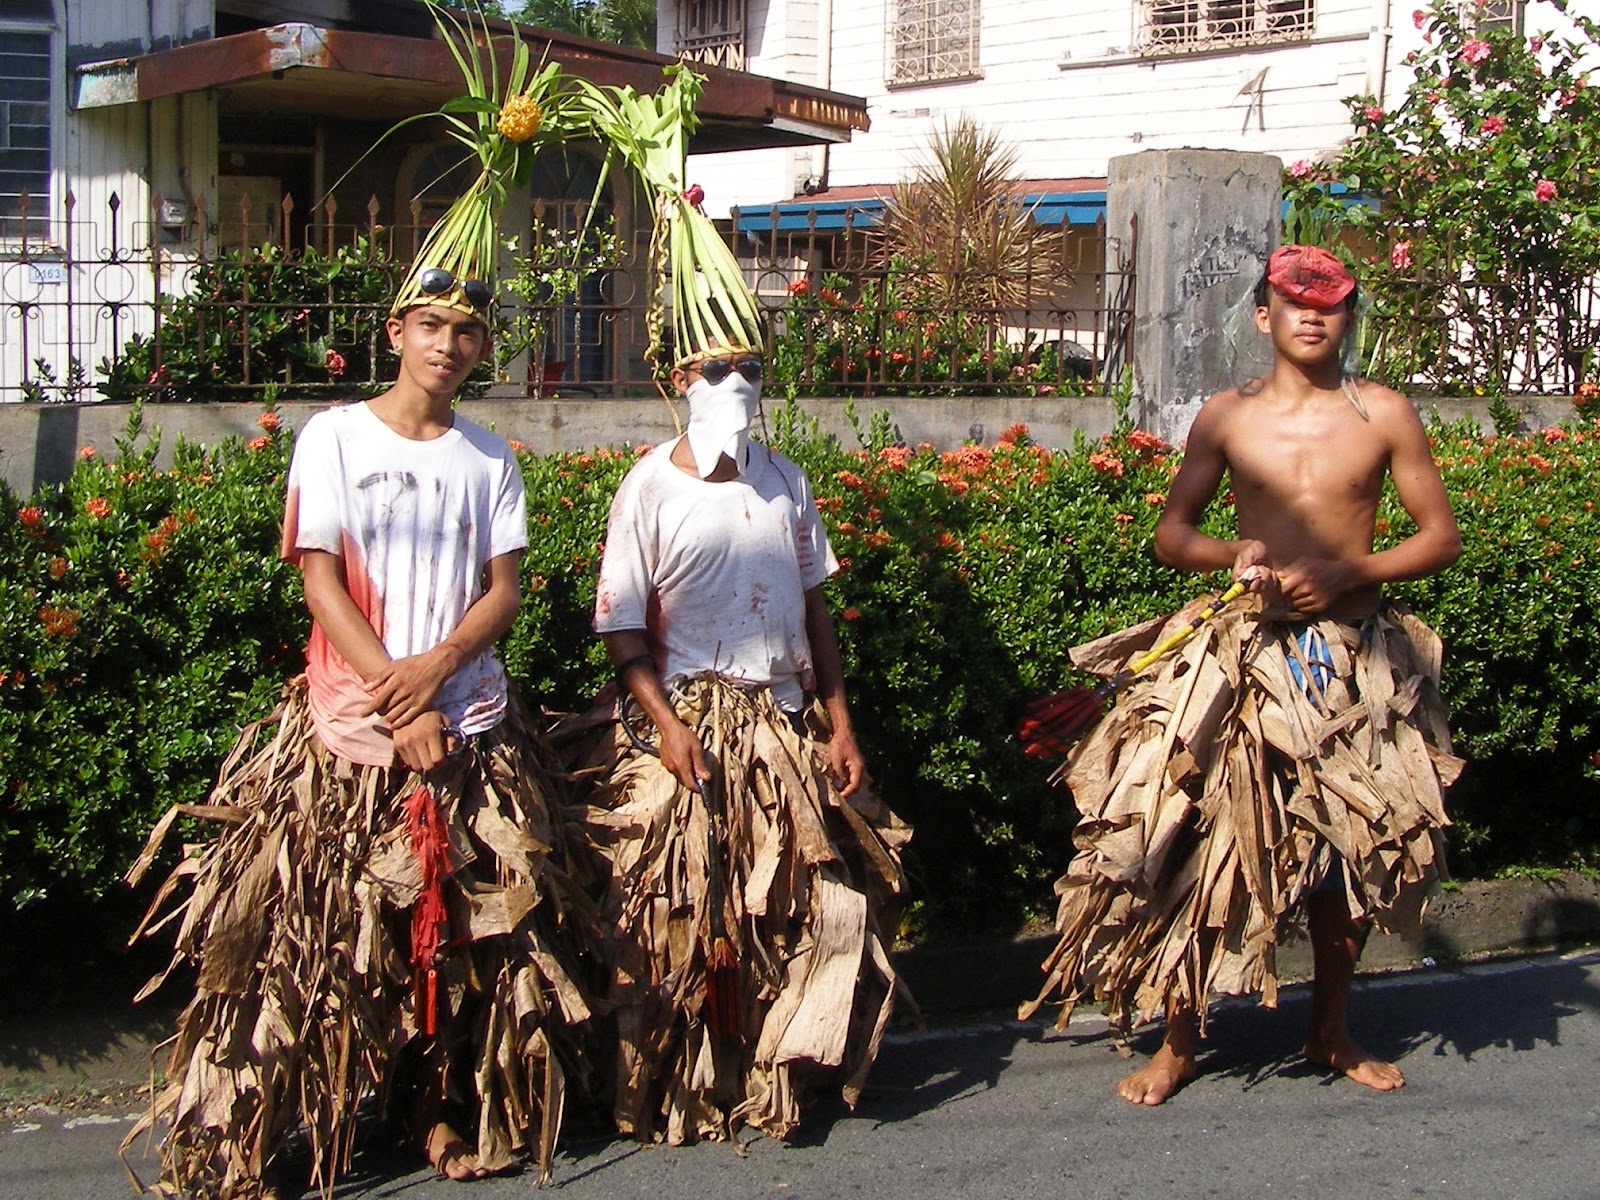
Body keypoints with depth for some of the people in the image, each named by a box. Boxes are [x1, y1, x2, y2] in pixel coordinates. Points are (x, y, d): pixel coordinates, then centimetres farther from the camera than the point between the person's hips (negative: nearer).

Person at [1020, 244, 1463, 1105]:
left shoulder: (1383, 415, 3)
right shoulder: (1227, 417, 4)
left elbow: (1440, 534, 3)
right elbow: (1171, 532, 8)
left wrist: (1348, 572, -12)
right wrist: (1232, 554, -13)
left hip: (1354, 659, 1)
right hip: (1245, 656, 0)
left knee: (1349, 847, 9)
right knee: (1204, 839, -4)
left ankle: (1331, 1032, 29)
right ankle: (1178, 1042, 10)